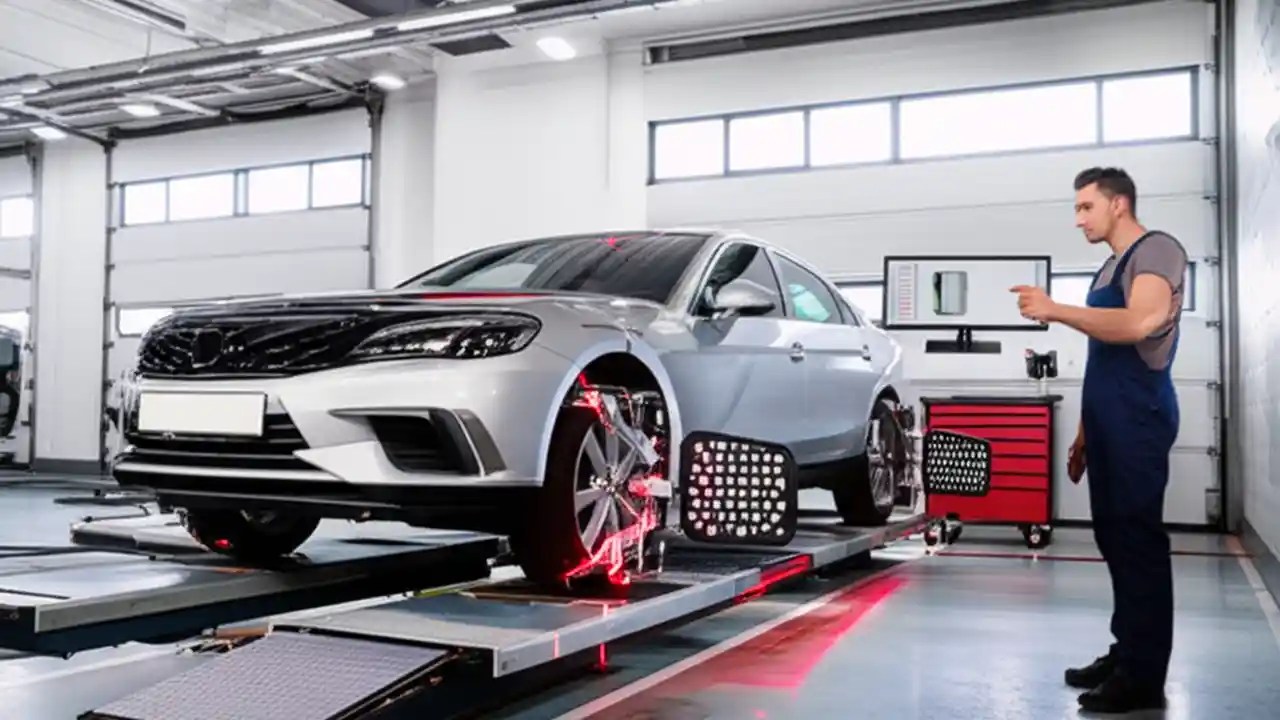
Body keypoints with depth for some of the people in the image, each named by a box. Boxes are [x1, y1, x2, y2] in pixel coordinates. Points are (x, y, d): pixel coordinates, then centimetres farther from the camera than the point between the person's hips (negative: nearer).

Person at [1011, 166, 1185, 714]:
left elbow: (1140, 324, -23)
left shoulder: (1157, 249, -5)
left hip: (1138, 420, -9)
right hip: (1109, 423, 9)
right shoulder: (1109, 268, 22)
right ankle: (1124, 655, 17)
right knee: (1116, 540, 10)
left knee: (1139, 540, -7)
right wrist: (1084, 433, 21)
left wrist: (1053, 310, -20)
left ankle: (1144, 676, -3)